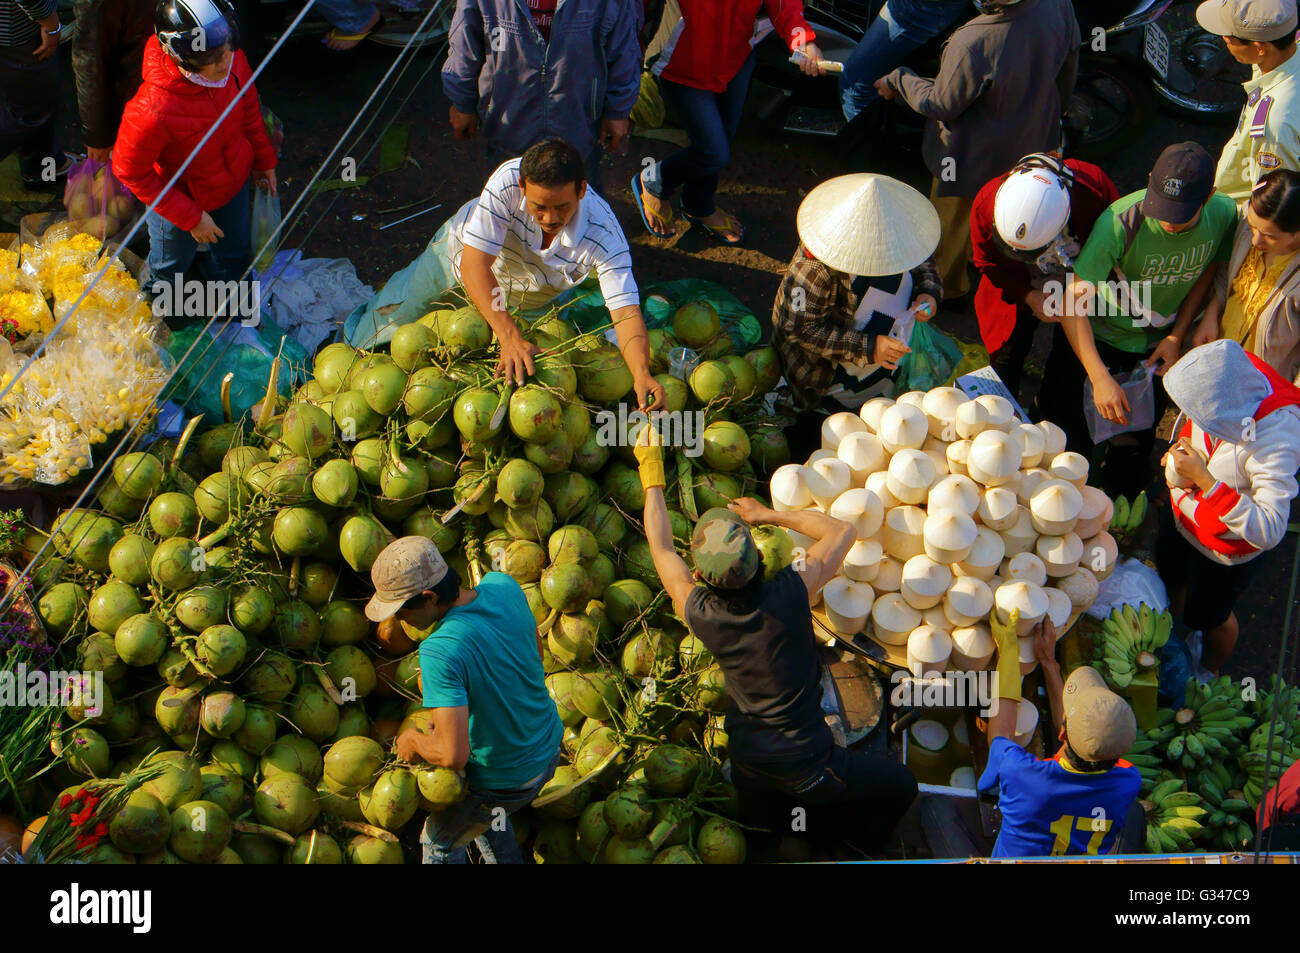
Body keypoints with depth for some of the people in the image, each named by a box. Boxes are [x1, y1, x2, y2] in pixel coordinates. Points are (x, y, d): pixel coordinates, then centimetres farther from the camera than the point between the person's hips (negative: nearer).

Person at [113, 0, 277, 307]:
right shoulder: (153, 112, -44)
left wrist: (263, 158, 13)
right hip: (180, 199, -5)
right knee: (170, 269, 26)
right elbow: (131, 173, -26)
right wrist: (190, 218, -20)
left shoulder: (231, 61, -27)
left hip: (234, 183, 5)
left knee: (235, 258, 30)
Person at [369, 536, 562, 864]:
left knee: (440, 844, 22)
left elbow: (454, 756, -38)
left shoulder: (439, 652, -36)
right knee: (491, 816, 35)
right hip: (549, 749, 7)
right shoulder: (503, 586, -14)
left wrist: (414, 740, -15)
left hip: (504, 782, -7)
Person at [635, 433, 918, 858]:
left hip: (748, 765, 4)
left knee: (762, 830, 33)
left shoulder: (699, 613, -17)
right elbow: (842, 531, -8)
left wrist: (652, 475, 9)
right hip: (806, 767, -4)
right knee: (898, 785, 15)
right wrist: (770, 515, -2)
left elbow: (661, 547, 2)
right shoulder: (790, 594, -26)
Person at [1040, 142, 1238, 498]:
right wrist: (1100, 377, -41)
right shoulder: (1121, 222, -36)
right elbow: (1074, 301, -34)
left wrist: (1177, 336, -6)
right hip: (1096, 337, -3)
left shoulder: (1223, 214, -22)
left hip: (1158, 344, 3)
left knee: (1135, 444, 18)